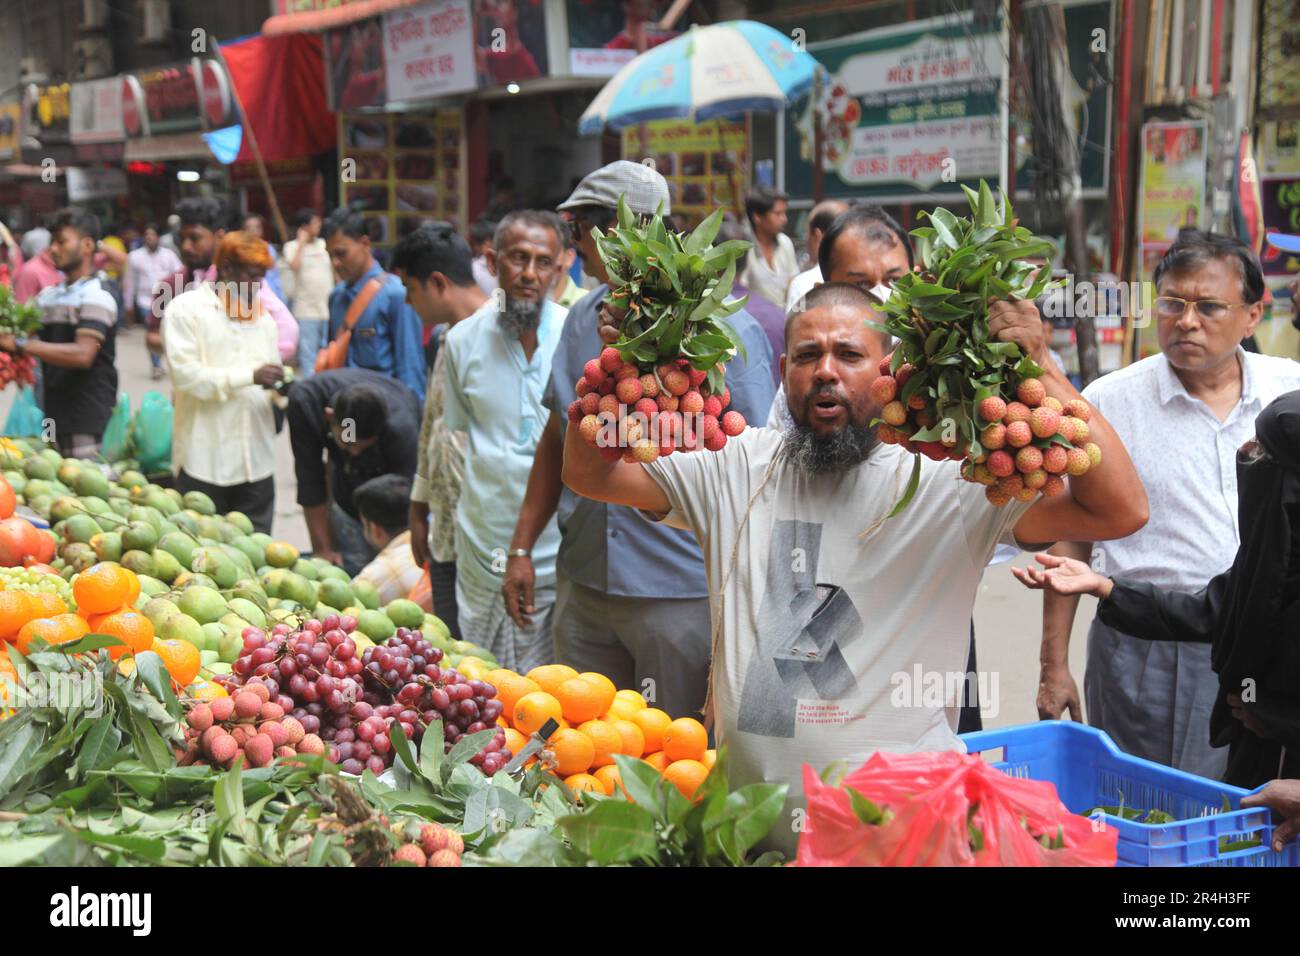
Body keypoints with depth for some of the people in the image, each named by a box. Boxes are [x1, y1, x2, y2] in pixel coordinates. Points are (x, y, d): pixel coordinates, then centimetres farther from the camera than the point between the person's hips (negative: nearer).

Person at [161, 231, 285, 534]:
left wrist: (284, 391, -4)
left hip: (256, 460, 5)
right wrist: (250, 376, -17)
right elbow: (185, 374, -12)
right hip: (205, 461, -5)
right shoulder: (186, 308, 0)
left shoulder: (262, 316, 17)